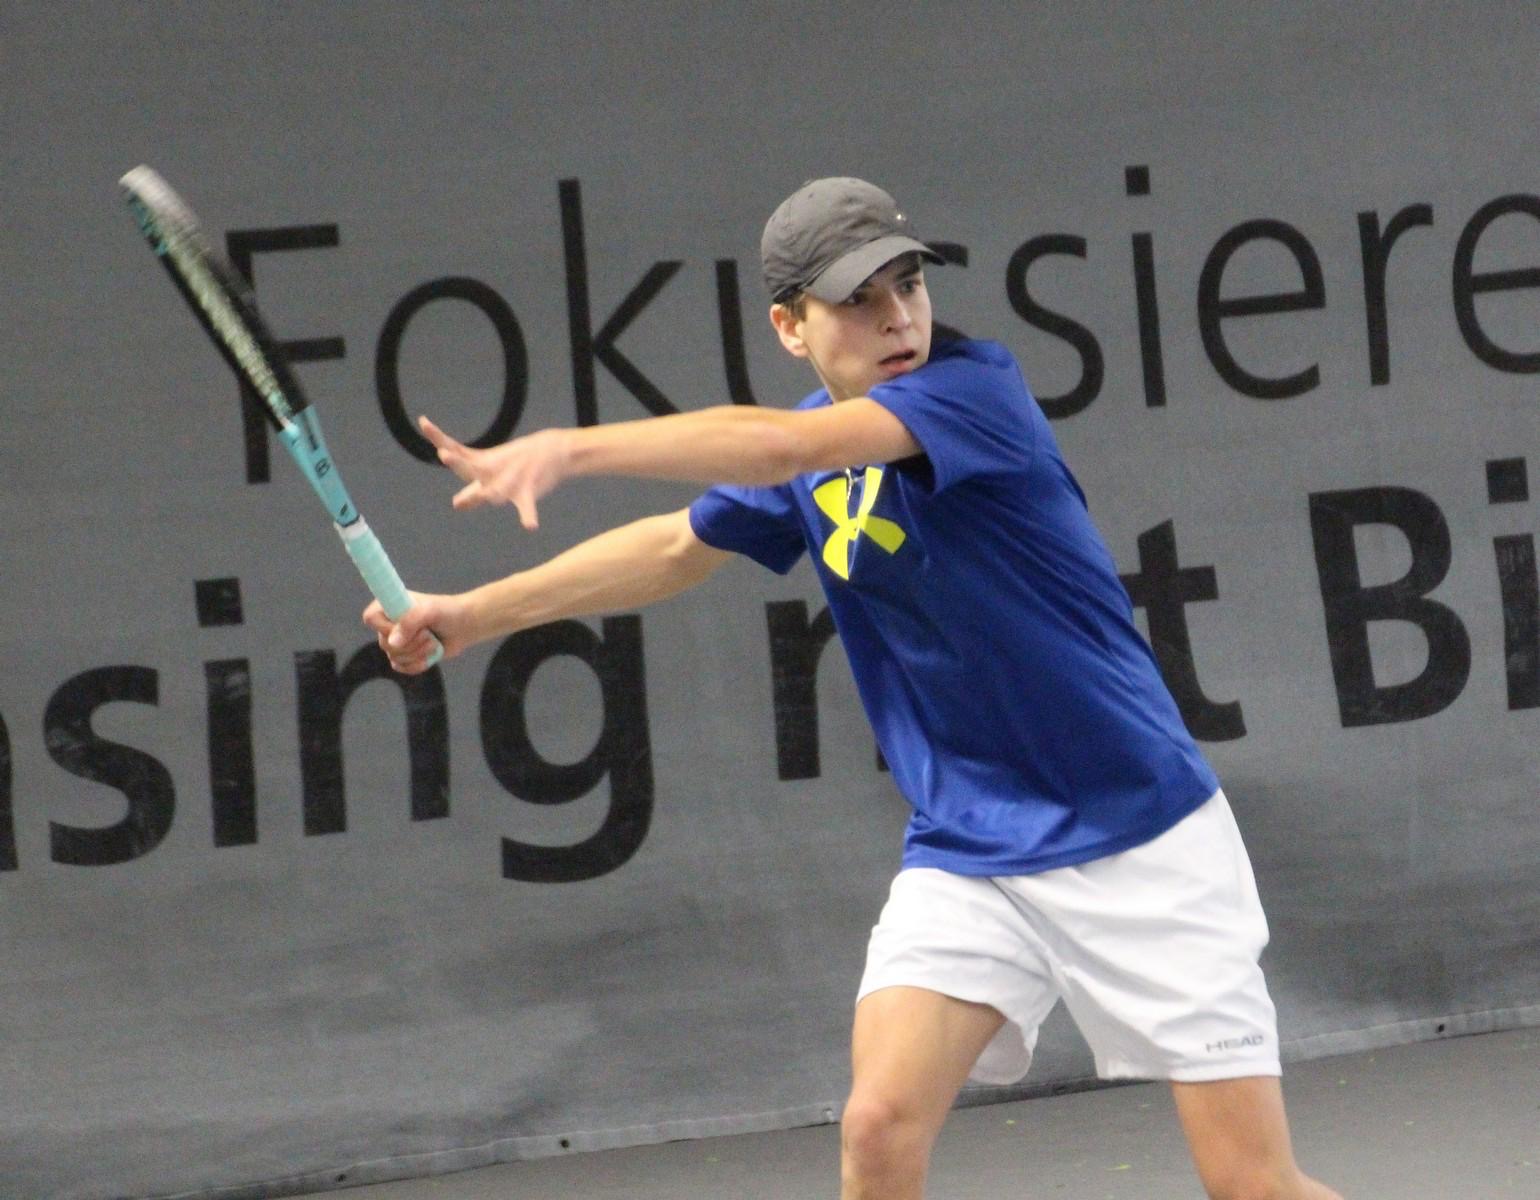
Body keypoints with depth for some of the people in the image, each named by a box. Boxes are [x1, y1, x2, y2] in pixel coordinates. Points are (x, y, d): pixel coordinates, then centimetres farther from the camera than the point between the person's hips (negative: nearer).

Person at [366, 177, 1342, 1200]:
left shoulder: (977, 387, -18)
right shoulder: (809, 459, 3)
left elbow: (786, 445, -33)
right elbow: (678, 546, 20)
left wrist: (571, 448, -40)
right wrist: (478, 613, 16)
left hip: (1137, 841, -5)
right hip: (964, 851, 5)